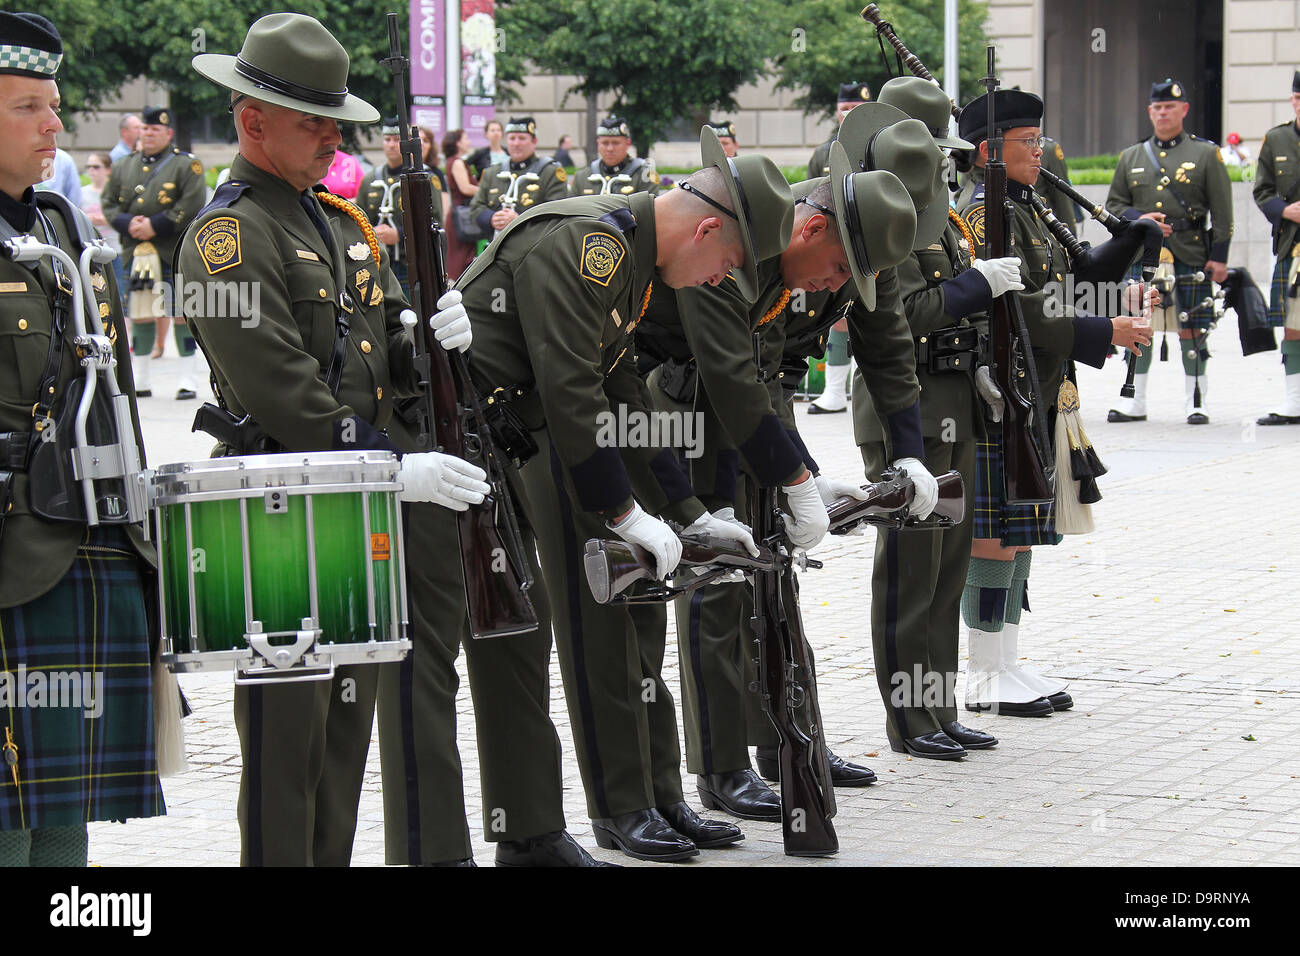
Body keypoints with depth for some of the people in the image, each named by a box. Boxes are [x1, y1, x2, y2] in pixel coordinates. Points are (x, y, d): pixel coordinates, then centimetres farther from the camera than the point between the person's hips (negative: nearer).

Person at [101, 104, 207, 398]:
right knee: (140, 314, 8)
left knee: (181, 313, -4)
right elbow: (109, 202, 13)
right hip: (136, 251, 5)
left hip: (175, 252, -5)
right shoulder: (124, 167, 14)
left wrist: (155, 225, -15)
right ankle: (140, 380, 16)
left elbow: (192, 204, -12)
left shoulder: (186, 165, -2)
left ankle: (190, 380, 2)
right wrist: (127, 224, -8)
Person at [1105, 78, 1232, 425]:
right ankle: (1134, 401, 12)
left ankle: (1196, 402, 9)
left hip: (1190, 256, -3)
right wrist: (1139, 219, -6)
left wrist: (1219, 257, -6)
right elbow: (1113, 203, 15)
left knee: (1191, 329, 0)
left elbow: (1222, 212, 1)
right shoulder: (1131, 157, 12)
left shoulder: (1206, 154, 3)